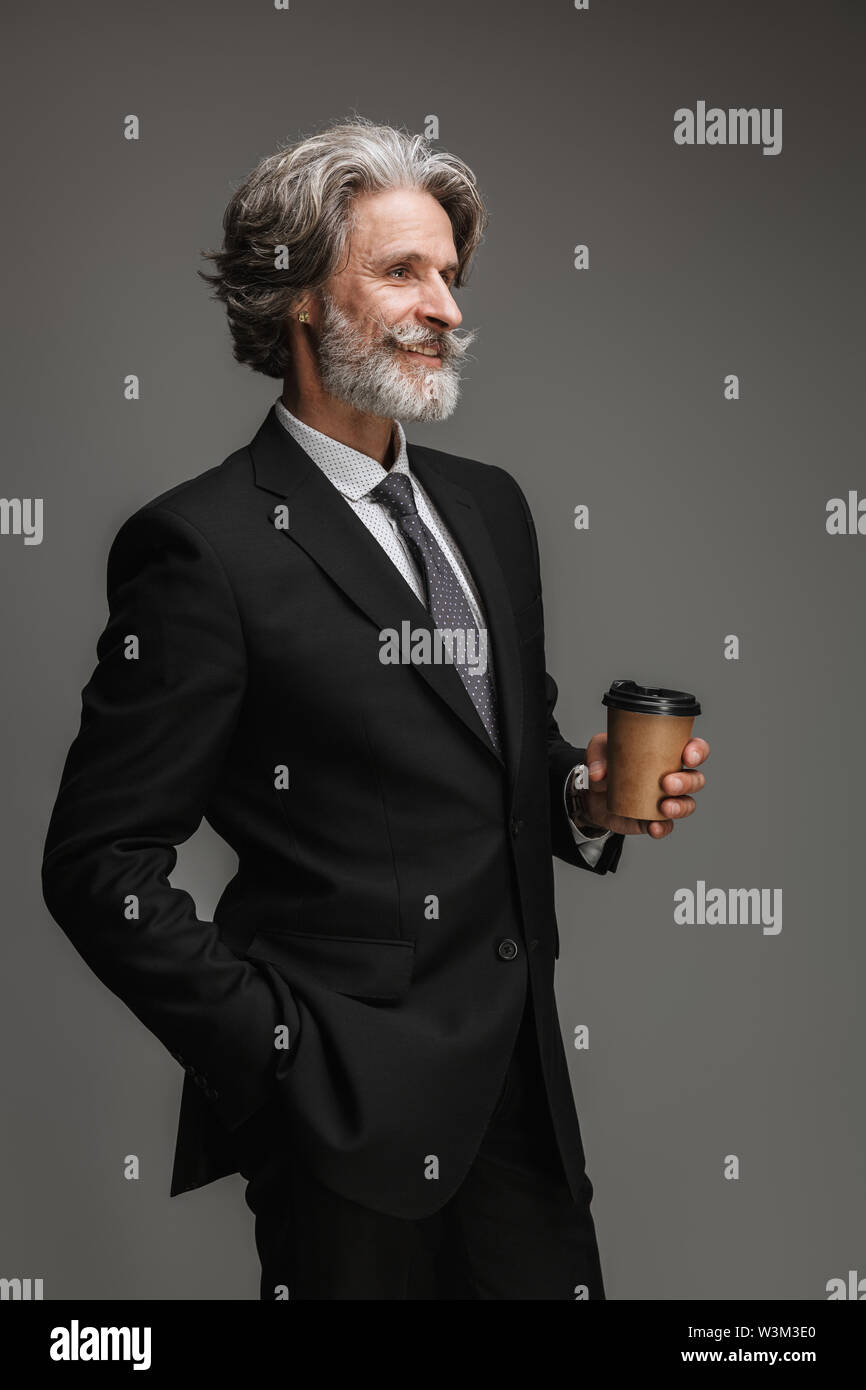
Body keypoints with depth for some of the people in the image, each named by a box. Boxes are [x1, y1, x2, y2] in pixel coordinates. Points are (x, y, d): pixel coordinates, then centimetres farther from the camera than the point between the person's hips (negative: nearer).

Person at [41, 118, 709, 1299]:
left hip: (524, 1077, 7)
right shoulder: (208, 546, -14)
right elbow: (101, 862, -14)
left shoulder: (488, 506, 8)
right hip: (352, 1114, -6)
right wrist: (276, 1048, -16)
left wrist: (583, 795, -1)